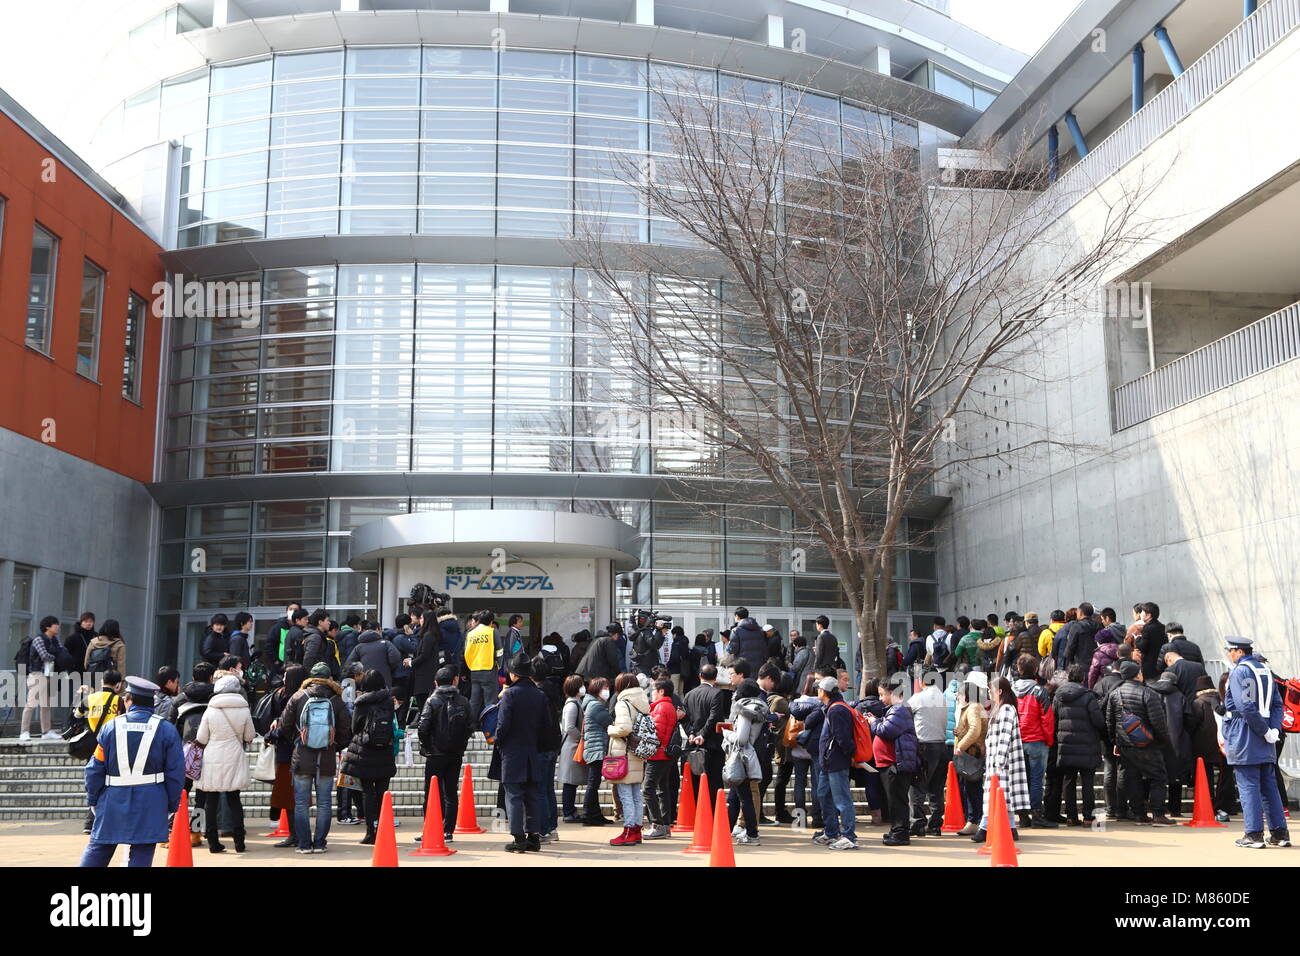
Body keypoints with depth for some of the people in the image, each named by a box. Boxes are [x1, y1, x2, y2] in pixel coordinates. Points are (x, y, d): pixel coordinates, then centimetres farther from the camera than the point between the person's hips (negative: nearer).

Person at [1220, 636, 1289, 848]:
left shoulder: (1239, 671, -10)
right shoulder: (1265, 670, 15)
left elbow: (1246, 707, -19)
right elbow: (1278, 703, 10)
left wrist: (1266, 731, -14)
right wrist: (1274, 729, -1)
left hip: (1243, 739, -7)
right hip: (1265, 744, 7)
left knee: (1248, 786, -4)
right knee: (1269, 785, 12)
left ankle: (1254, 834, -4)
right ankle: (1280, 832, 14)